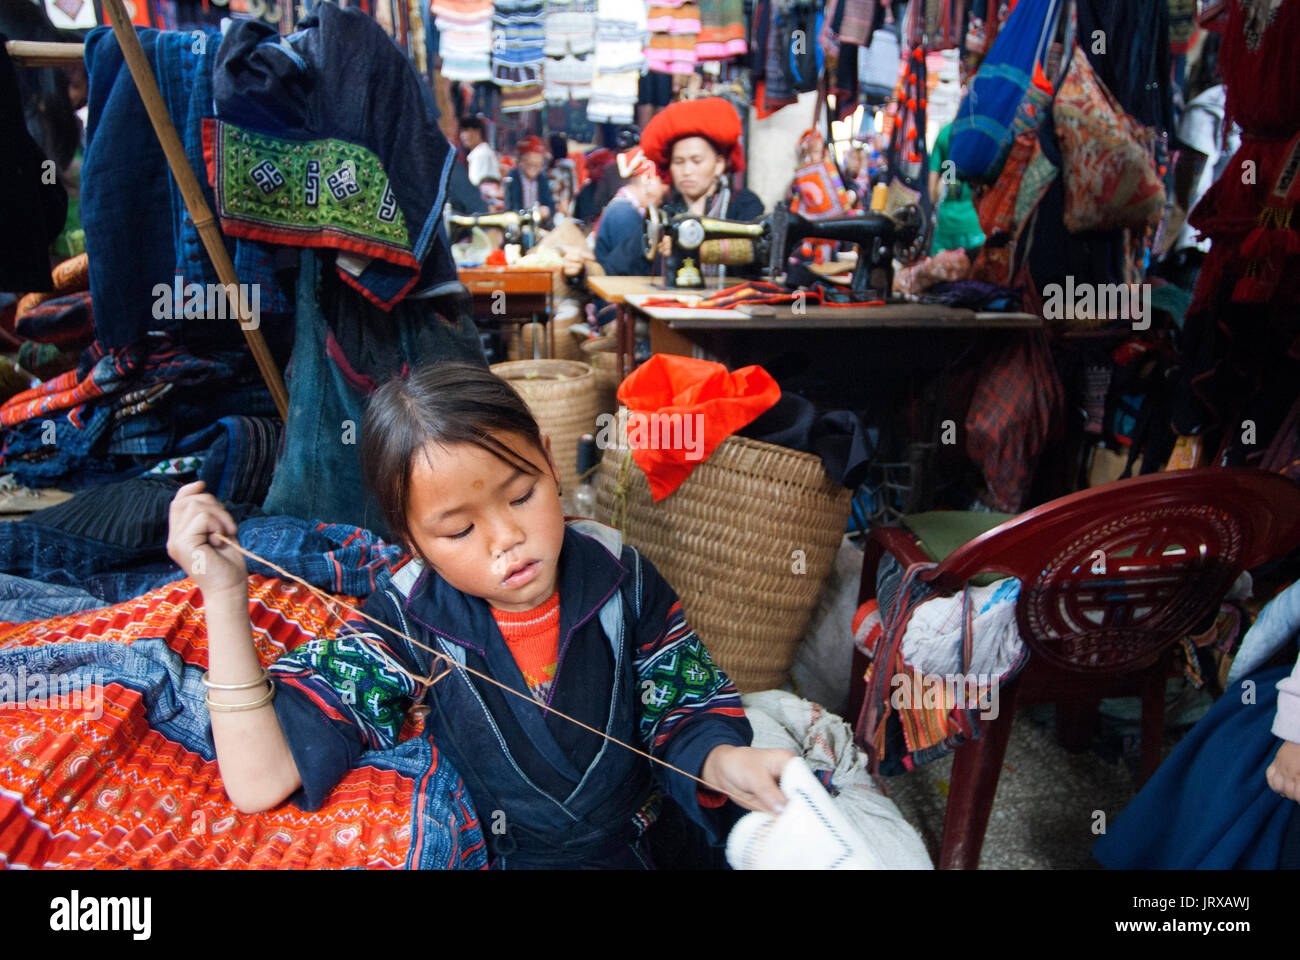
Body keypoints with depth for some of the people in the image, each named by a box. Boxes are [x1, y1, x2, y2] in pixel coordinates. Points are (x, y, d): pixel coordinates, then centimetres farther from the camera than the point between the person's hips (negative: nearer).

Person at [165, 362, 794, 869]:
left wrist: (721, 761, -26)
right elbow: (261, 782, -20)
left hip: (646, 842, 2)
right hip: (499, 854, -2)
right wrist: (225, 596, -26)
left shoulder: (619, 577, -12)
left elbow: (684, 712, -2)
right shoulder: (408, 623, -16)